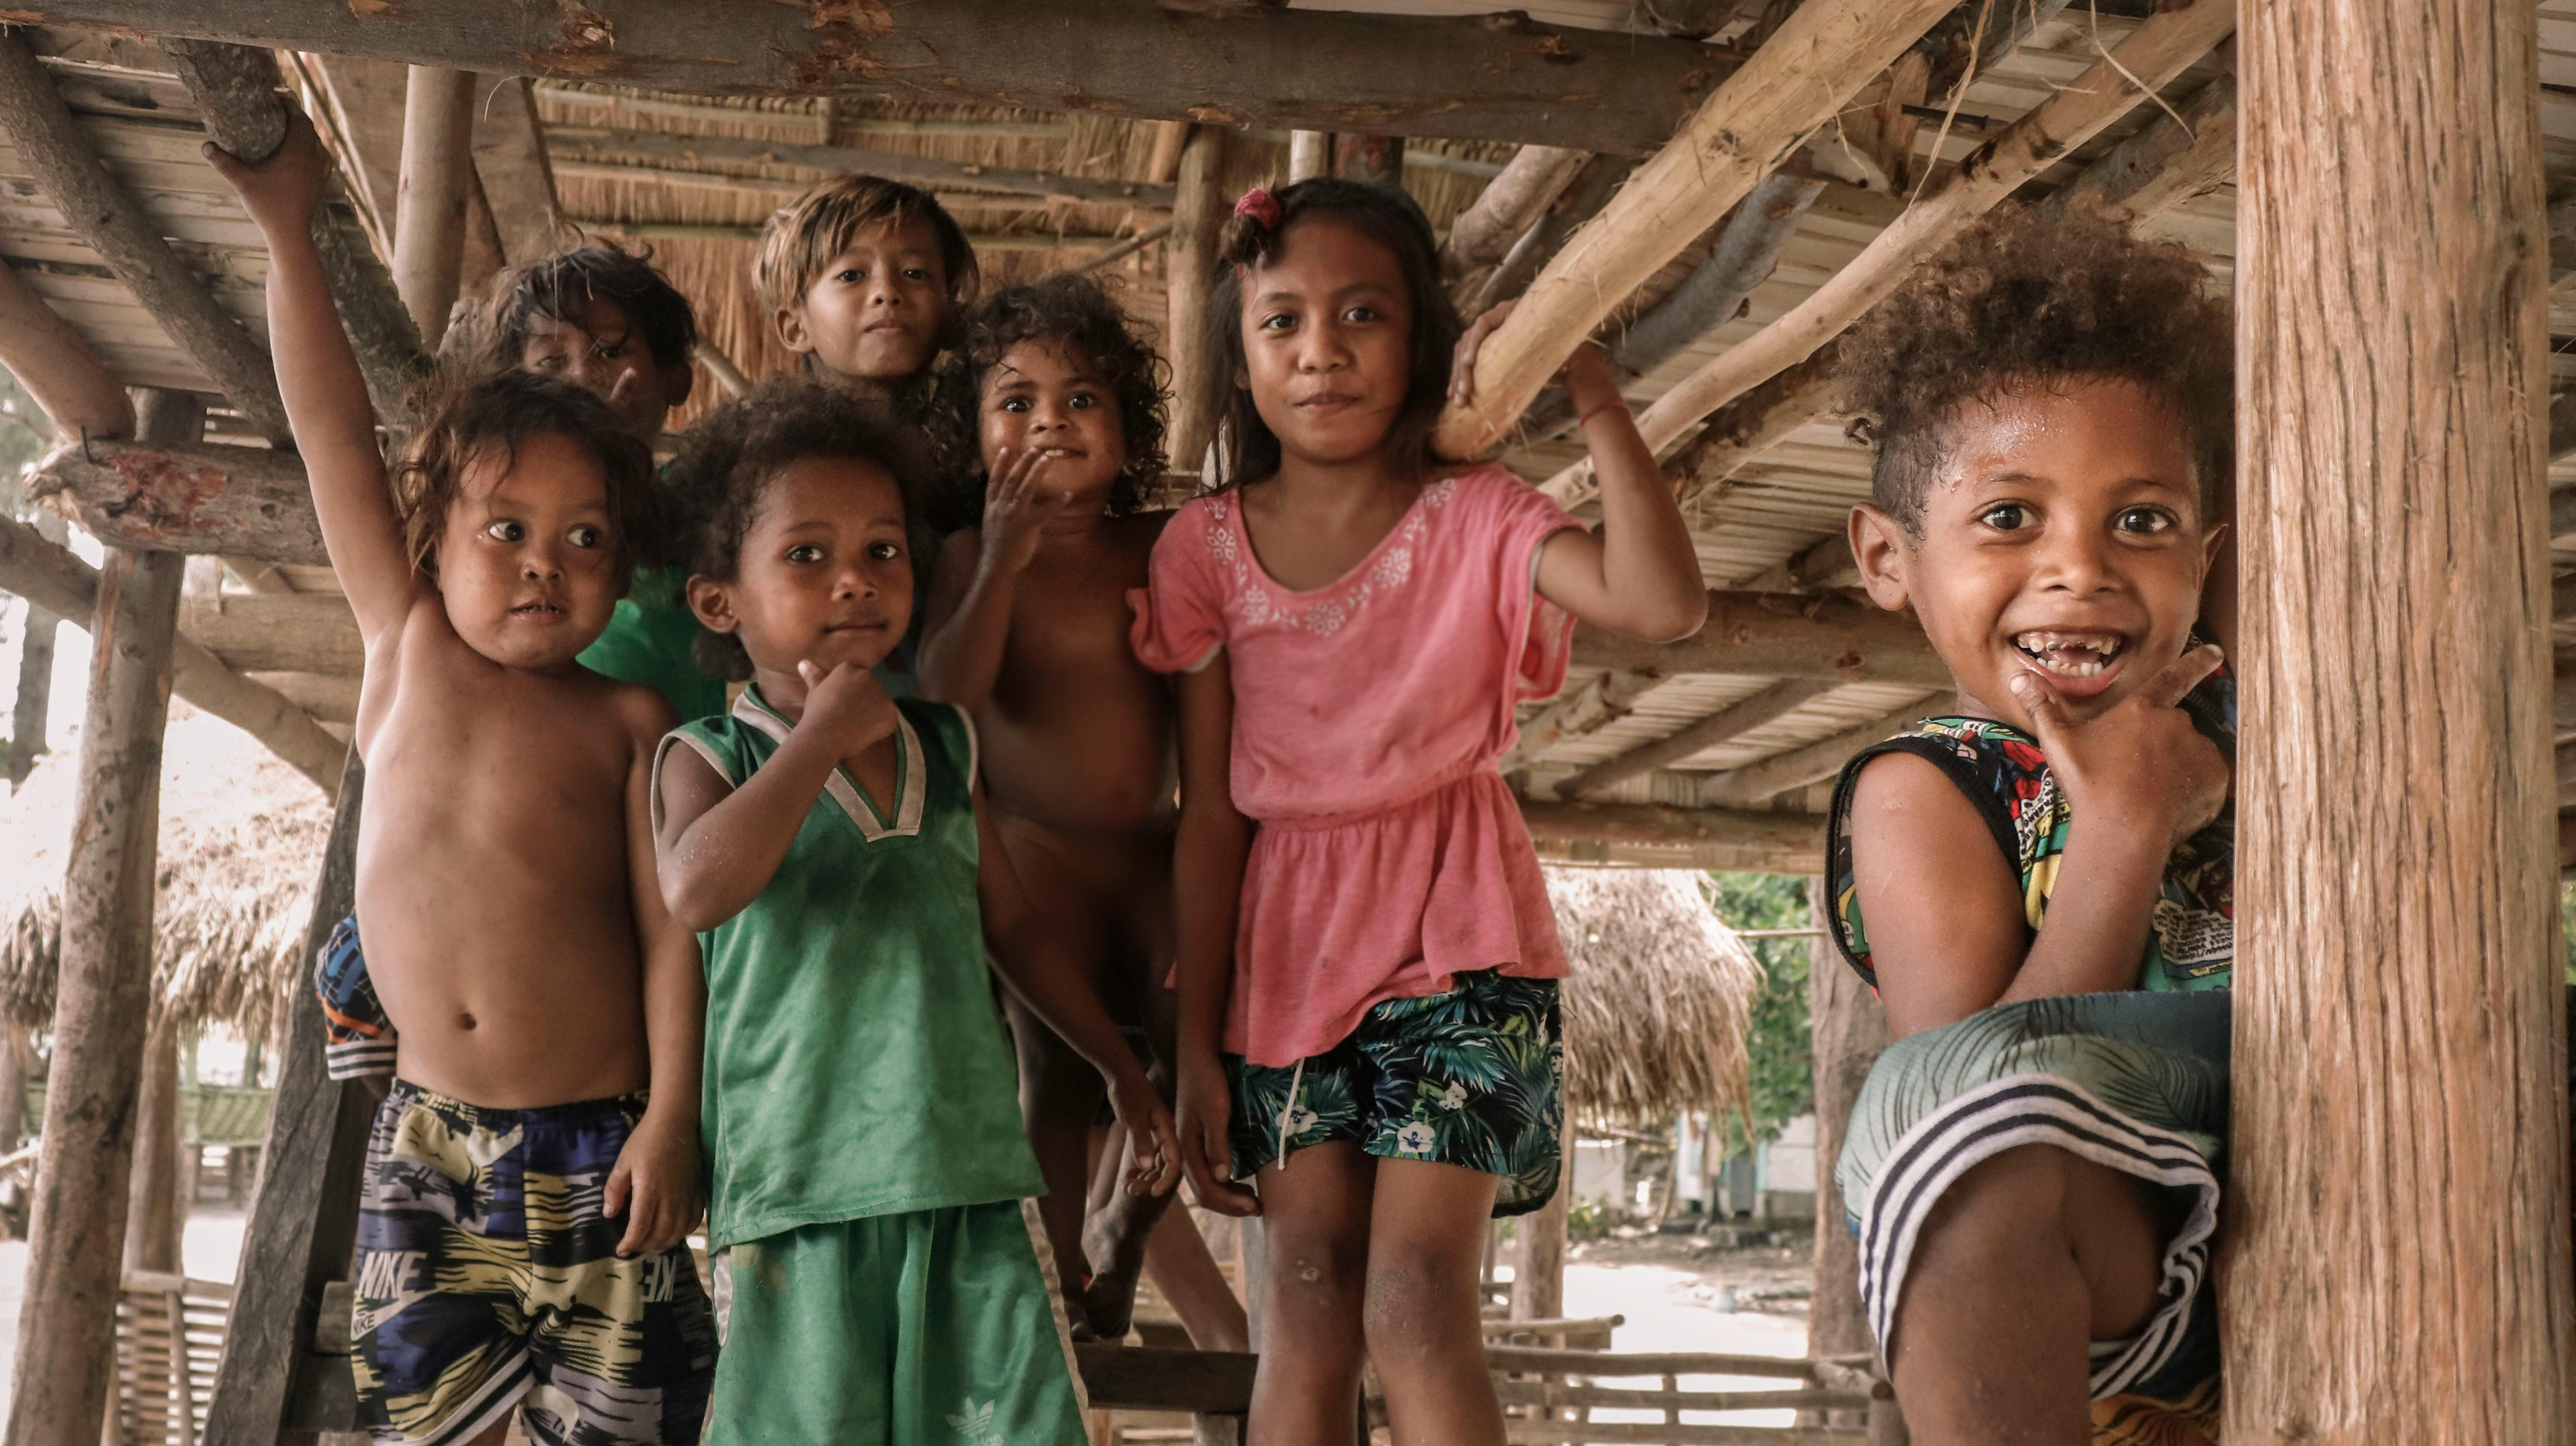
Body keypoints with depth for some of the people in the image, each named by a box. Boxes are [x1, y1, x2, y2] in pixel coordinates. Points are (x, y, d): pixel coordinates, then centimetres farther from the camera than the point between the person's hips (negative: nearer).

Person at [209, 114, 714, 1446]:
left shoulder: (626, 720, -2)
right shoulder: (407, 649, 5)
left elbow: (670, 927, -5)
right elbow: (334, 438, 1)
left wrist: (671, 1117, -13)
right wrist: (289, 228, -2)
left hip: (596, 1139, -3)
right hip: (428, 1138, 3)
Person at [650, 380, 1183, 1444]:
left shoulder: (943, 746, 12)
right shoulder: (710, 756, 0)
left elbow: (1012, 921, 22)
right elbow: (697, 890, -23)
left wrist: (1121, 1070, 25)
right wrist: (825, 734, -15)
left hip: (971, 1172, 4)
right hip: (801, 1194, -3)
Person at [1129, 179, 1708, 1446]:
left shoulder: (1474, 519, -4)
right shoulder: (1207, 546, 1)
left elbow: (1663, 604, -22)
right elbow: (1209, 813, 2)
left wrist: (1596, 404, -21)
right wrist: (1197, 1043, 2)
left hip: (1453, 930, -2)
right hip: (1288, 949, 2)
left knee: (1416, 1298, -11)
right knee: (1307, 1294, -1)